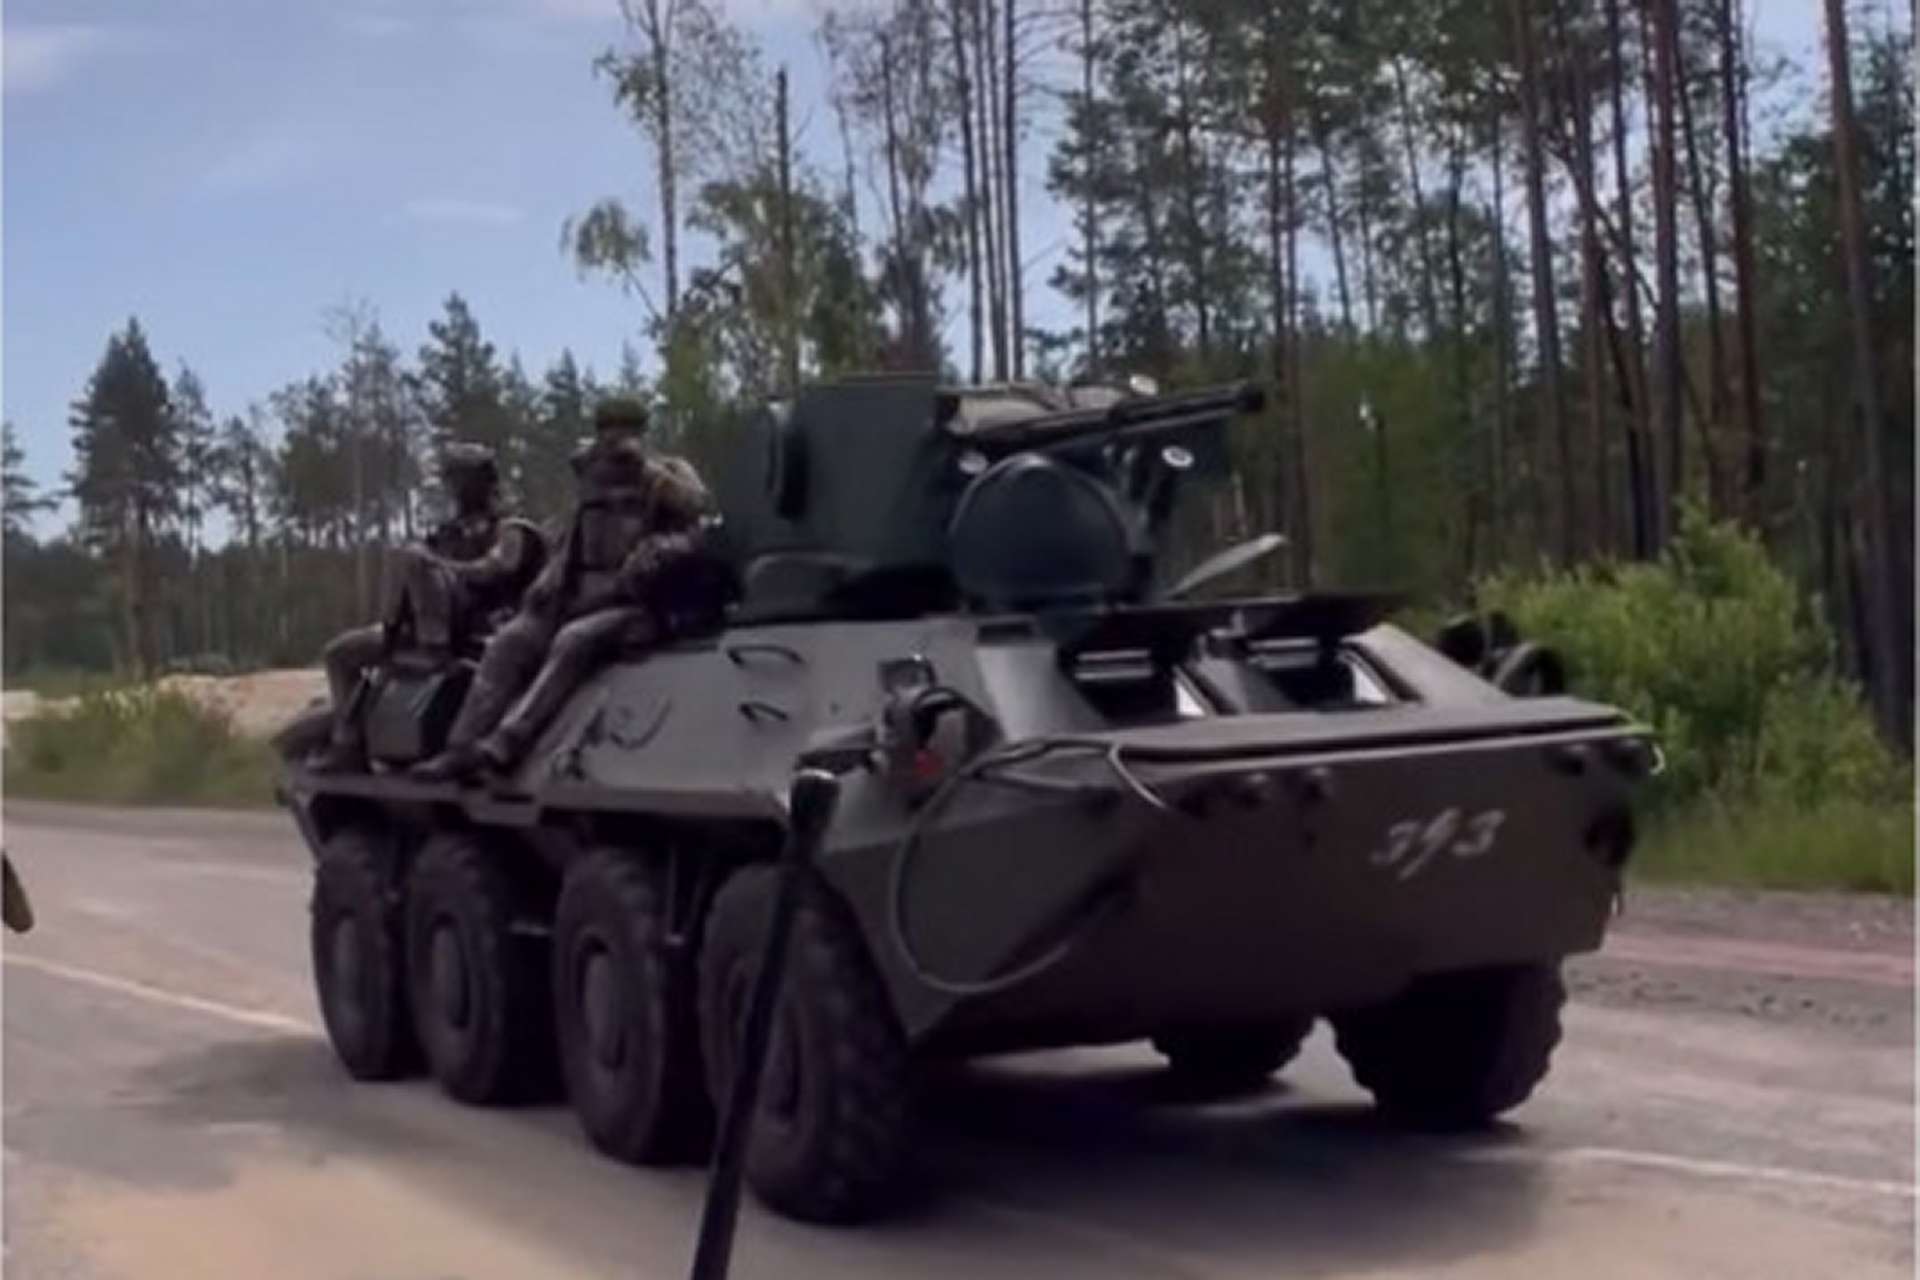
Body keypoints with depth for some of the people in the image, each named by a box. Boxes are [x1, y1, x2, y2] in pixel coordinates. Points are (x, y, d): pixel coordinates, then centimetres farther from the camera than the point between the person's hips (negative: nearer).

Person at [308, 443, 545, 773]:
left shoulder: (507, 531, 9)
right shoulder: (448, 532, 31)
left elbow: (494, 569, -11)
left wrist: (436, 565, -16)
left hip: (477, 619, -8)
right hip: (420, 626, 8)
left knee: (410, 556, -30)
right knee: (338, 652, 3)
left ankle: (435, 643, -28)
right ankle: (347, 743, -5)